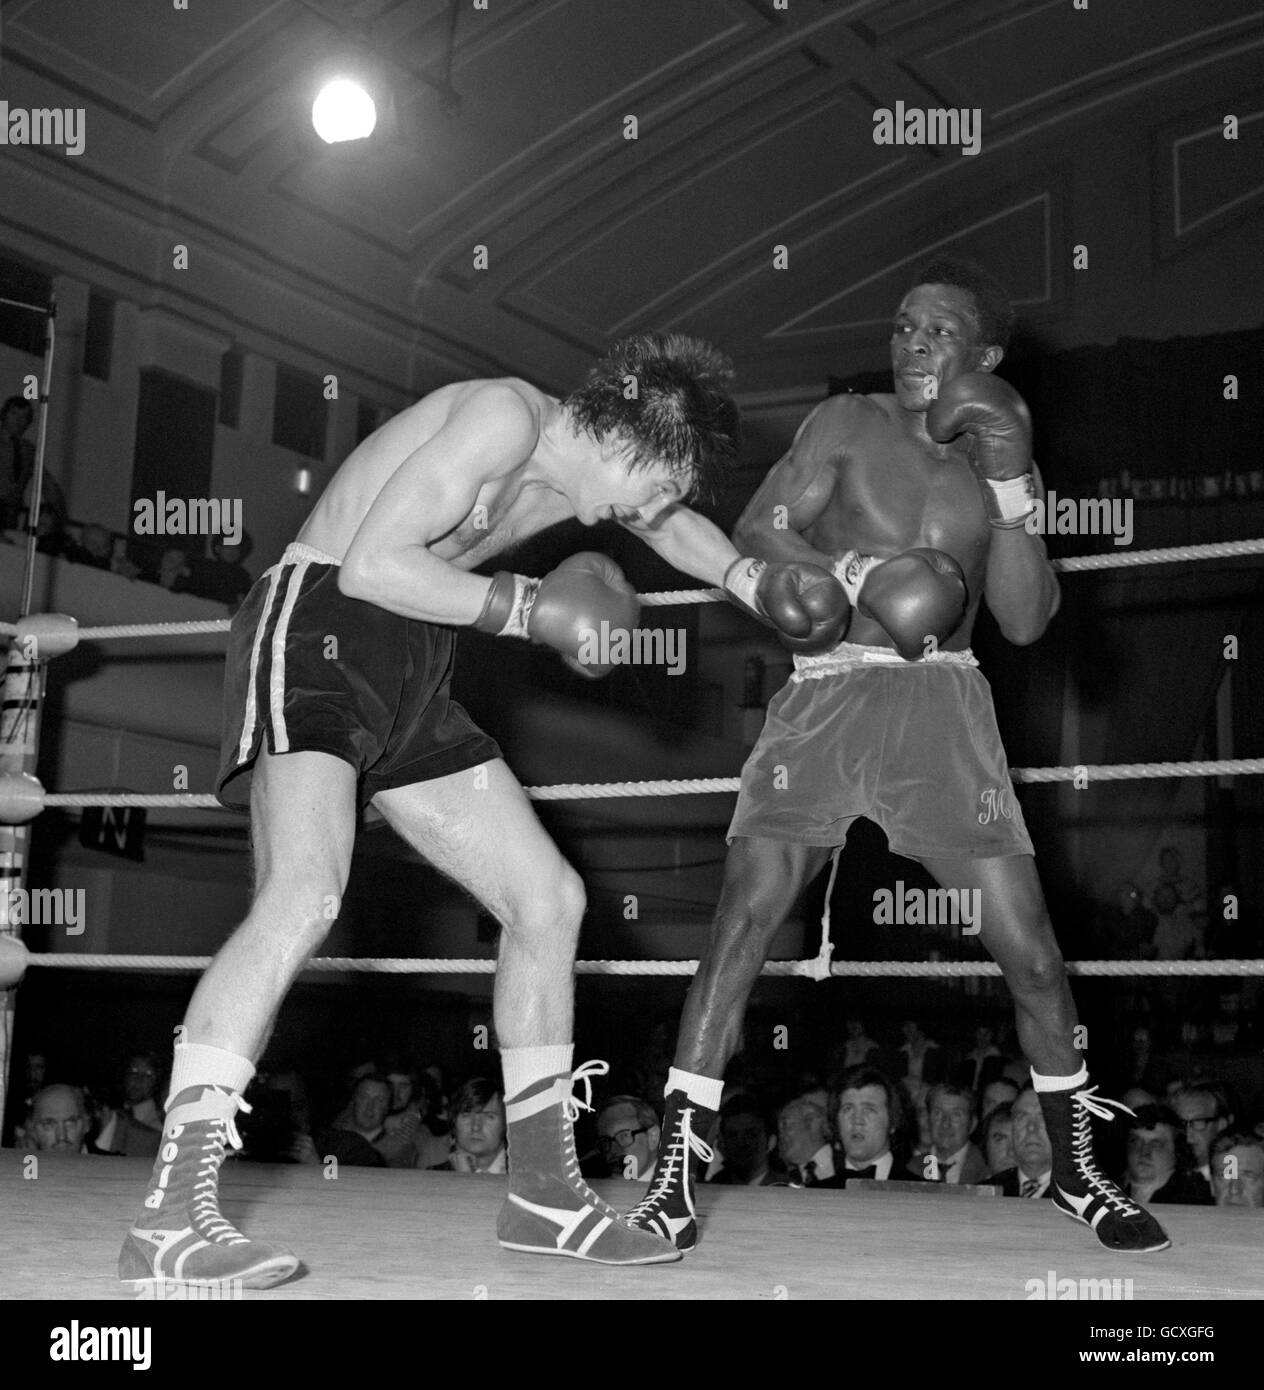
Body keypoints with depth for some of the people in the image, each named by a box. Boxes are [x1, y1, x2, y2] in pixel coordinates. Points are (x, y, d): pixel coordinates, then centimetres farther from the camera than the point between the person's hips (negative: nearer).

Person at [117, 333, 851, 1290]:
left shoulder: (585, 469, 11)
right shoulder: (505, 418, -18)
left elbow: (674, 525, 35)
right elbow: (370, 566, -25)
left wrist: (755, 582, 18)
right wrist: (534, 611, -20)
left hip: (413, 677, 10)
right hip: (317, 632, -9)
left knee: (549, 898, 7)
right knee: (304, 897, -30)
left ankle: (544, 1193, 16)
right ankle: (170, 1218, -29)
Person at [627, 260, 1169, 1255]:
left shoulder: (1003, 461, 14)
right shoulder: (848, 425, 8)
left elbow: (1027, 620, 3)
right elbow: (758, 534, 0)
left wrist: (1009, 482, -5)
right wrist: (855, 574, -16)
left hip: (942, 704, 2)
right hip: (826, 692, -2)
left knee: (1031, 949, -2)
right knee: (747, 916, -14)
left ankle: (1079, 1174, 19)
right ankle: (674, 1176, -5)